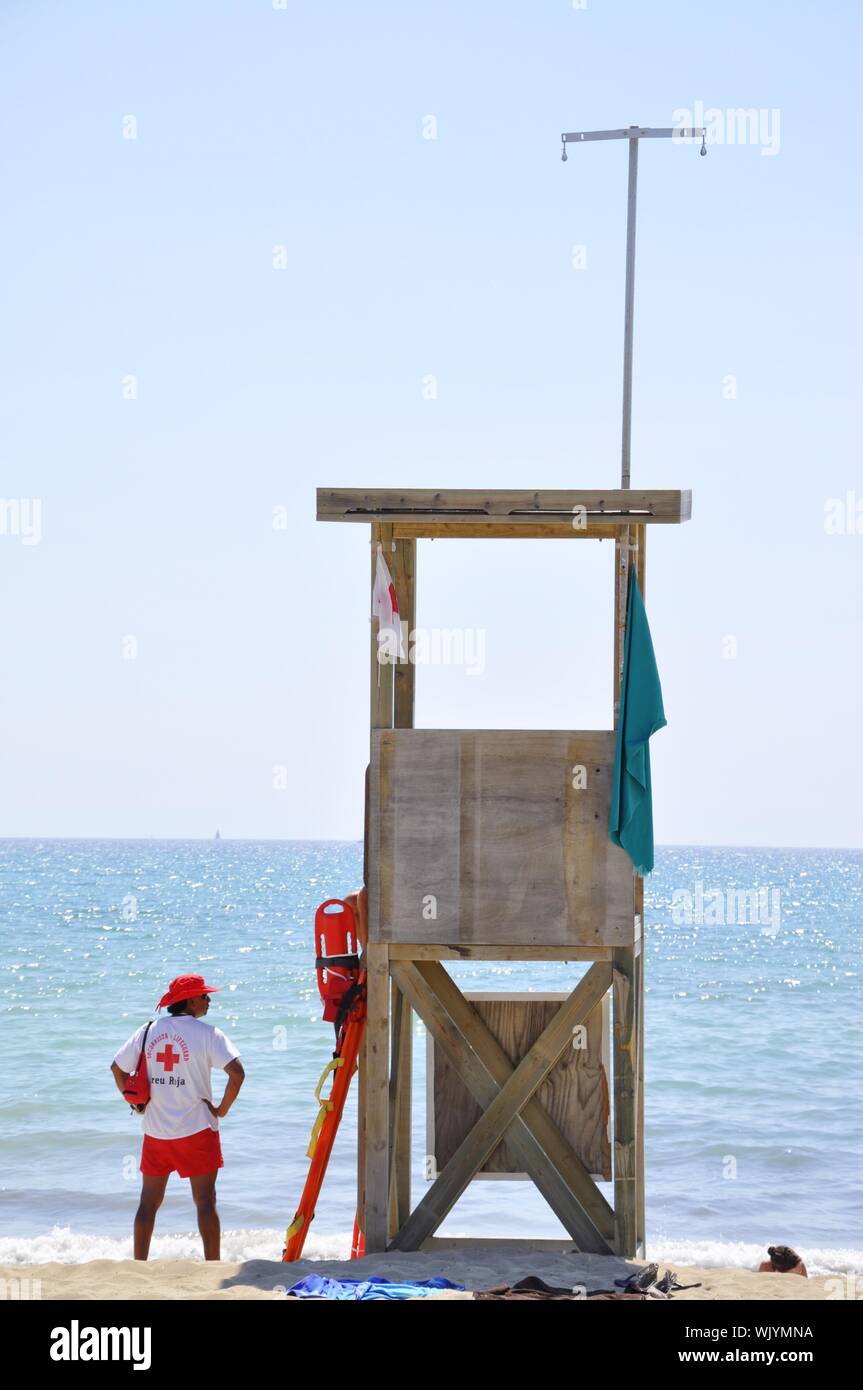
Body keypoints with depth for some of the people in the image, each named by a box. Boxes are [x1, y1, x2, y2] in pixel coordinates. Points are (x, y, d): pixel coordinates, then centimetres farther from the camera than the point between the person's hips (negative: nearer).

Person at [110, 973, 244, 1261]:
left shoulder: (149, 1031, 5)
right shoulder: (206, 1033, -9)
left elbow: (117, 1068, 10)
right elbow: (237, 1072, -19)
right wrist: (222, 1109, -8)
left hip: (155, 1130, 4)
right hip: (196, 1129, -4)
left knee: (149, 1202, 12)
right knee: (205, 1201, 0)